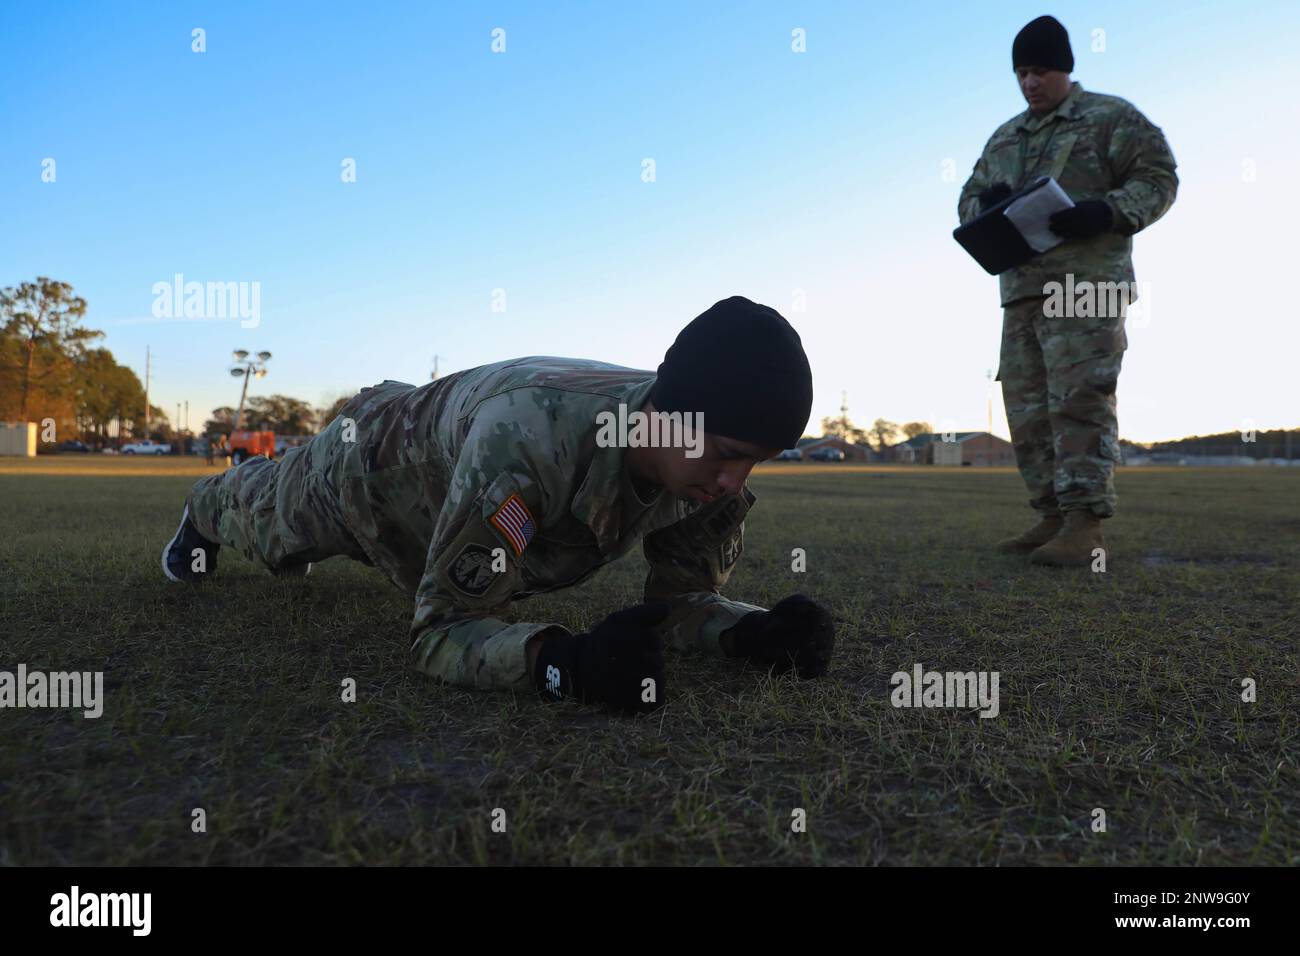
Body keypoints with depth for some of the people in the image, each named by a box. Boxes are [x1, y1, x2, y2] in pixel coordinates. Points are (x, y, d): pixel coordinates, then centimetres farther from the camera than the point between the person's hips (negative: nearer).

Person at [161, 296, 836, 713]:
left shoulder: (710, 468, -30)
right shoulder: (528, 437, -50)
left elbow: (682, 594, -19)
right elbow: (443, 627, -46)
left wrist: (750, 630, -39)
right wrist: (566, 661, -63)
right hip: (376, 459, -4)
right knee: (265, 523, 30)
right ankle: (206, 507, 66)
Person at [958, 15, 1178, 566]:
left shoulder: (1111, 118, 7)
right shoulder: (1003, 138, 23)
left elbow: (1158, 177, 1)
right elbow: (967, 200, 24)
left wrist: (1105, 211, -18)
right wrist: (985, 205, -1)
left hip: (1086, 283, -6)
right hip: (1020, 290, 6)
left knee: (1079, 400, -14)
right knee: (1028, 406, 4)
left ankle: (1084, 525, -14)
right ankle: (1052, 517, 10)